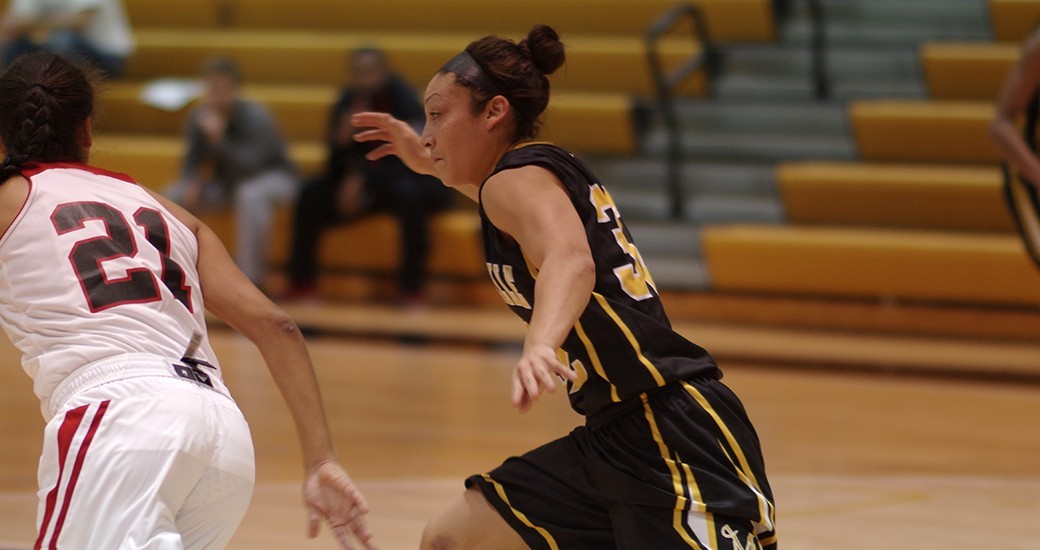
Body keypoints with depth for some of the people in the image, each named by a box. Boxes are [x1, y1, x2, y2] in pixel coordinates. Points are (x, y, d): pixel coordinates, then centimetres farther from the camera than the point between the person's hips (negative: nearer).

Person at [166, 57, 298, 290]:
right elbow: (192, 161, 1)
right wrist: (192, 184, -21)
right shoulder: (199, 117, -10)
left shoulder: (255, 117, -25)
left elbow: (252, 166, -35)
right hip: (227, 183, 6)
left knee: (250, 194, -41)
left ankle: (250, 277, -33)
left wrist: (218, 139, -45)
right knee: (173, 196, -13)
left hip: (274, 177, -6)